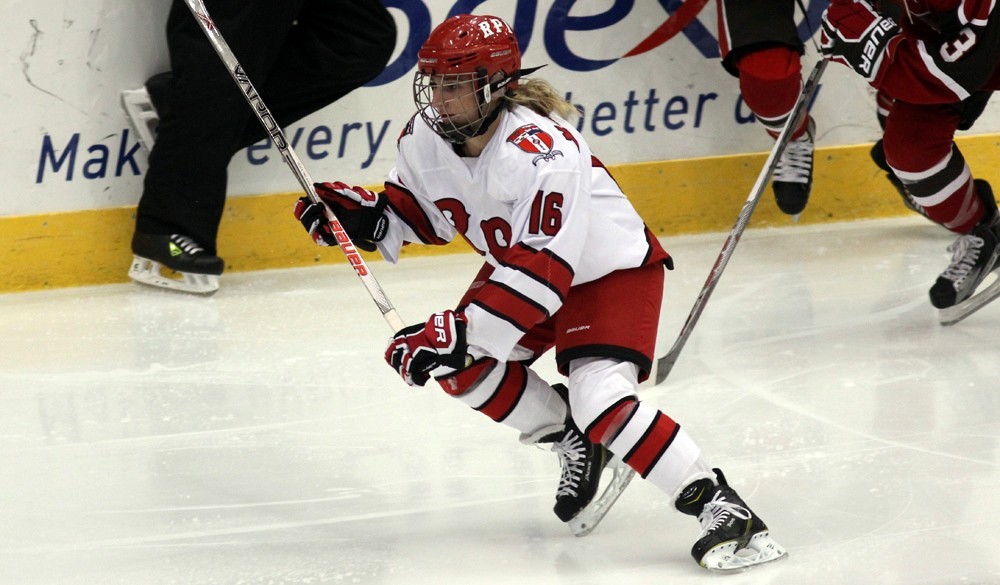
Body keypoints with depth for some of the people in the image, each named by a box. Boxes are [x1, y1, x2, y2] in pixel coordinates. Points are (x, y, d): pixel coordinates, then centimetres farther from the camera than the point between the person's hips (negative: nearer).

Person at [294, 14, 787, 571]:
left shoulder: (542, 150, -36)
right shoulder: (425, 137, -11)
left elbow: (543, 268, -38)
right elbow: (420, 211, 8)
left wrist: (462, 334, -41)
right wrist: (366, 218, -13)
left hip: (613, 269, -9)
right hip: (521, 264, 9)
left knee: (600, 399, -26)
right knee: (464, 368, -6)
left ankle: (722, 507, -23)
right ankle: (574, 441, 17)